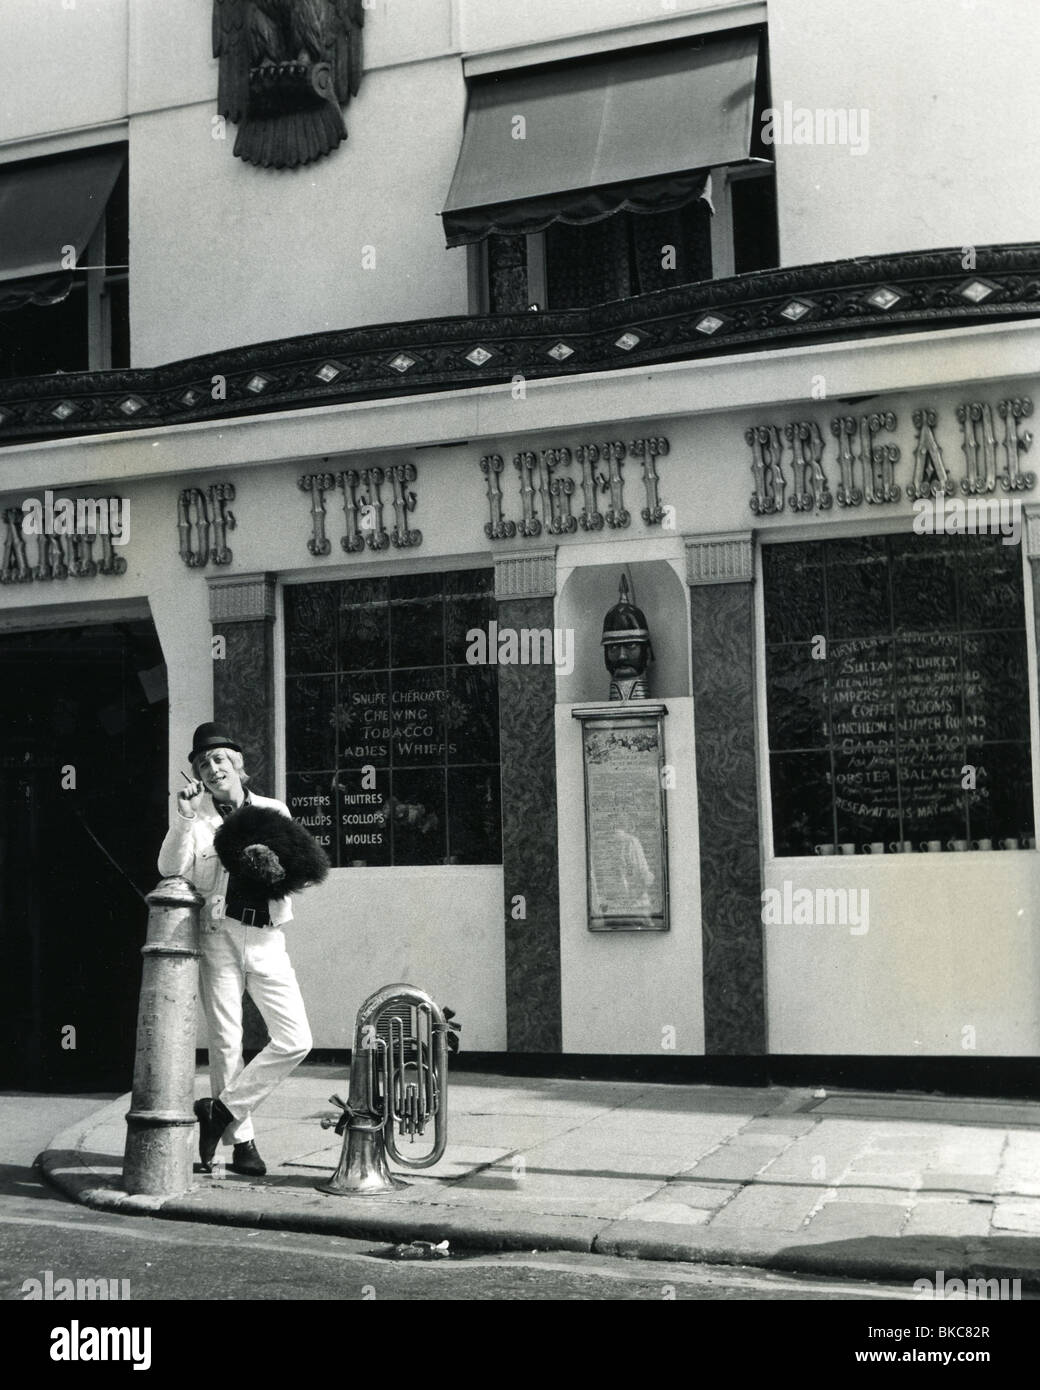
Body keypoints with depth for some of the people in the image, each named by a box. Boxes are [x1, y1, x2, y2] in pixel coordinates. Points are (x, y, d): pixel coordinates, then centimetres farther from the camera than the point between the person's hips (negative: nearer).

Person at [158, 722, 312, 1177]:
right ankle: (241, 1141, 13)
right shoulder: (196, 815, 5)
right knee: (226, 1041, 1)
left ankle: (221, 1109, 7)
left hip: (267, 937, 2)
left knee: (296, 1040, -5)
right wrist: (184, 819, -19)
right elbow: (170, 869, -9)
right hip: (219, 935, -2)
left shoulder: (273, 812, 11)